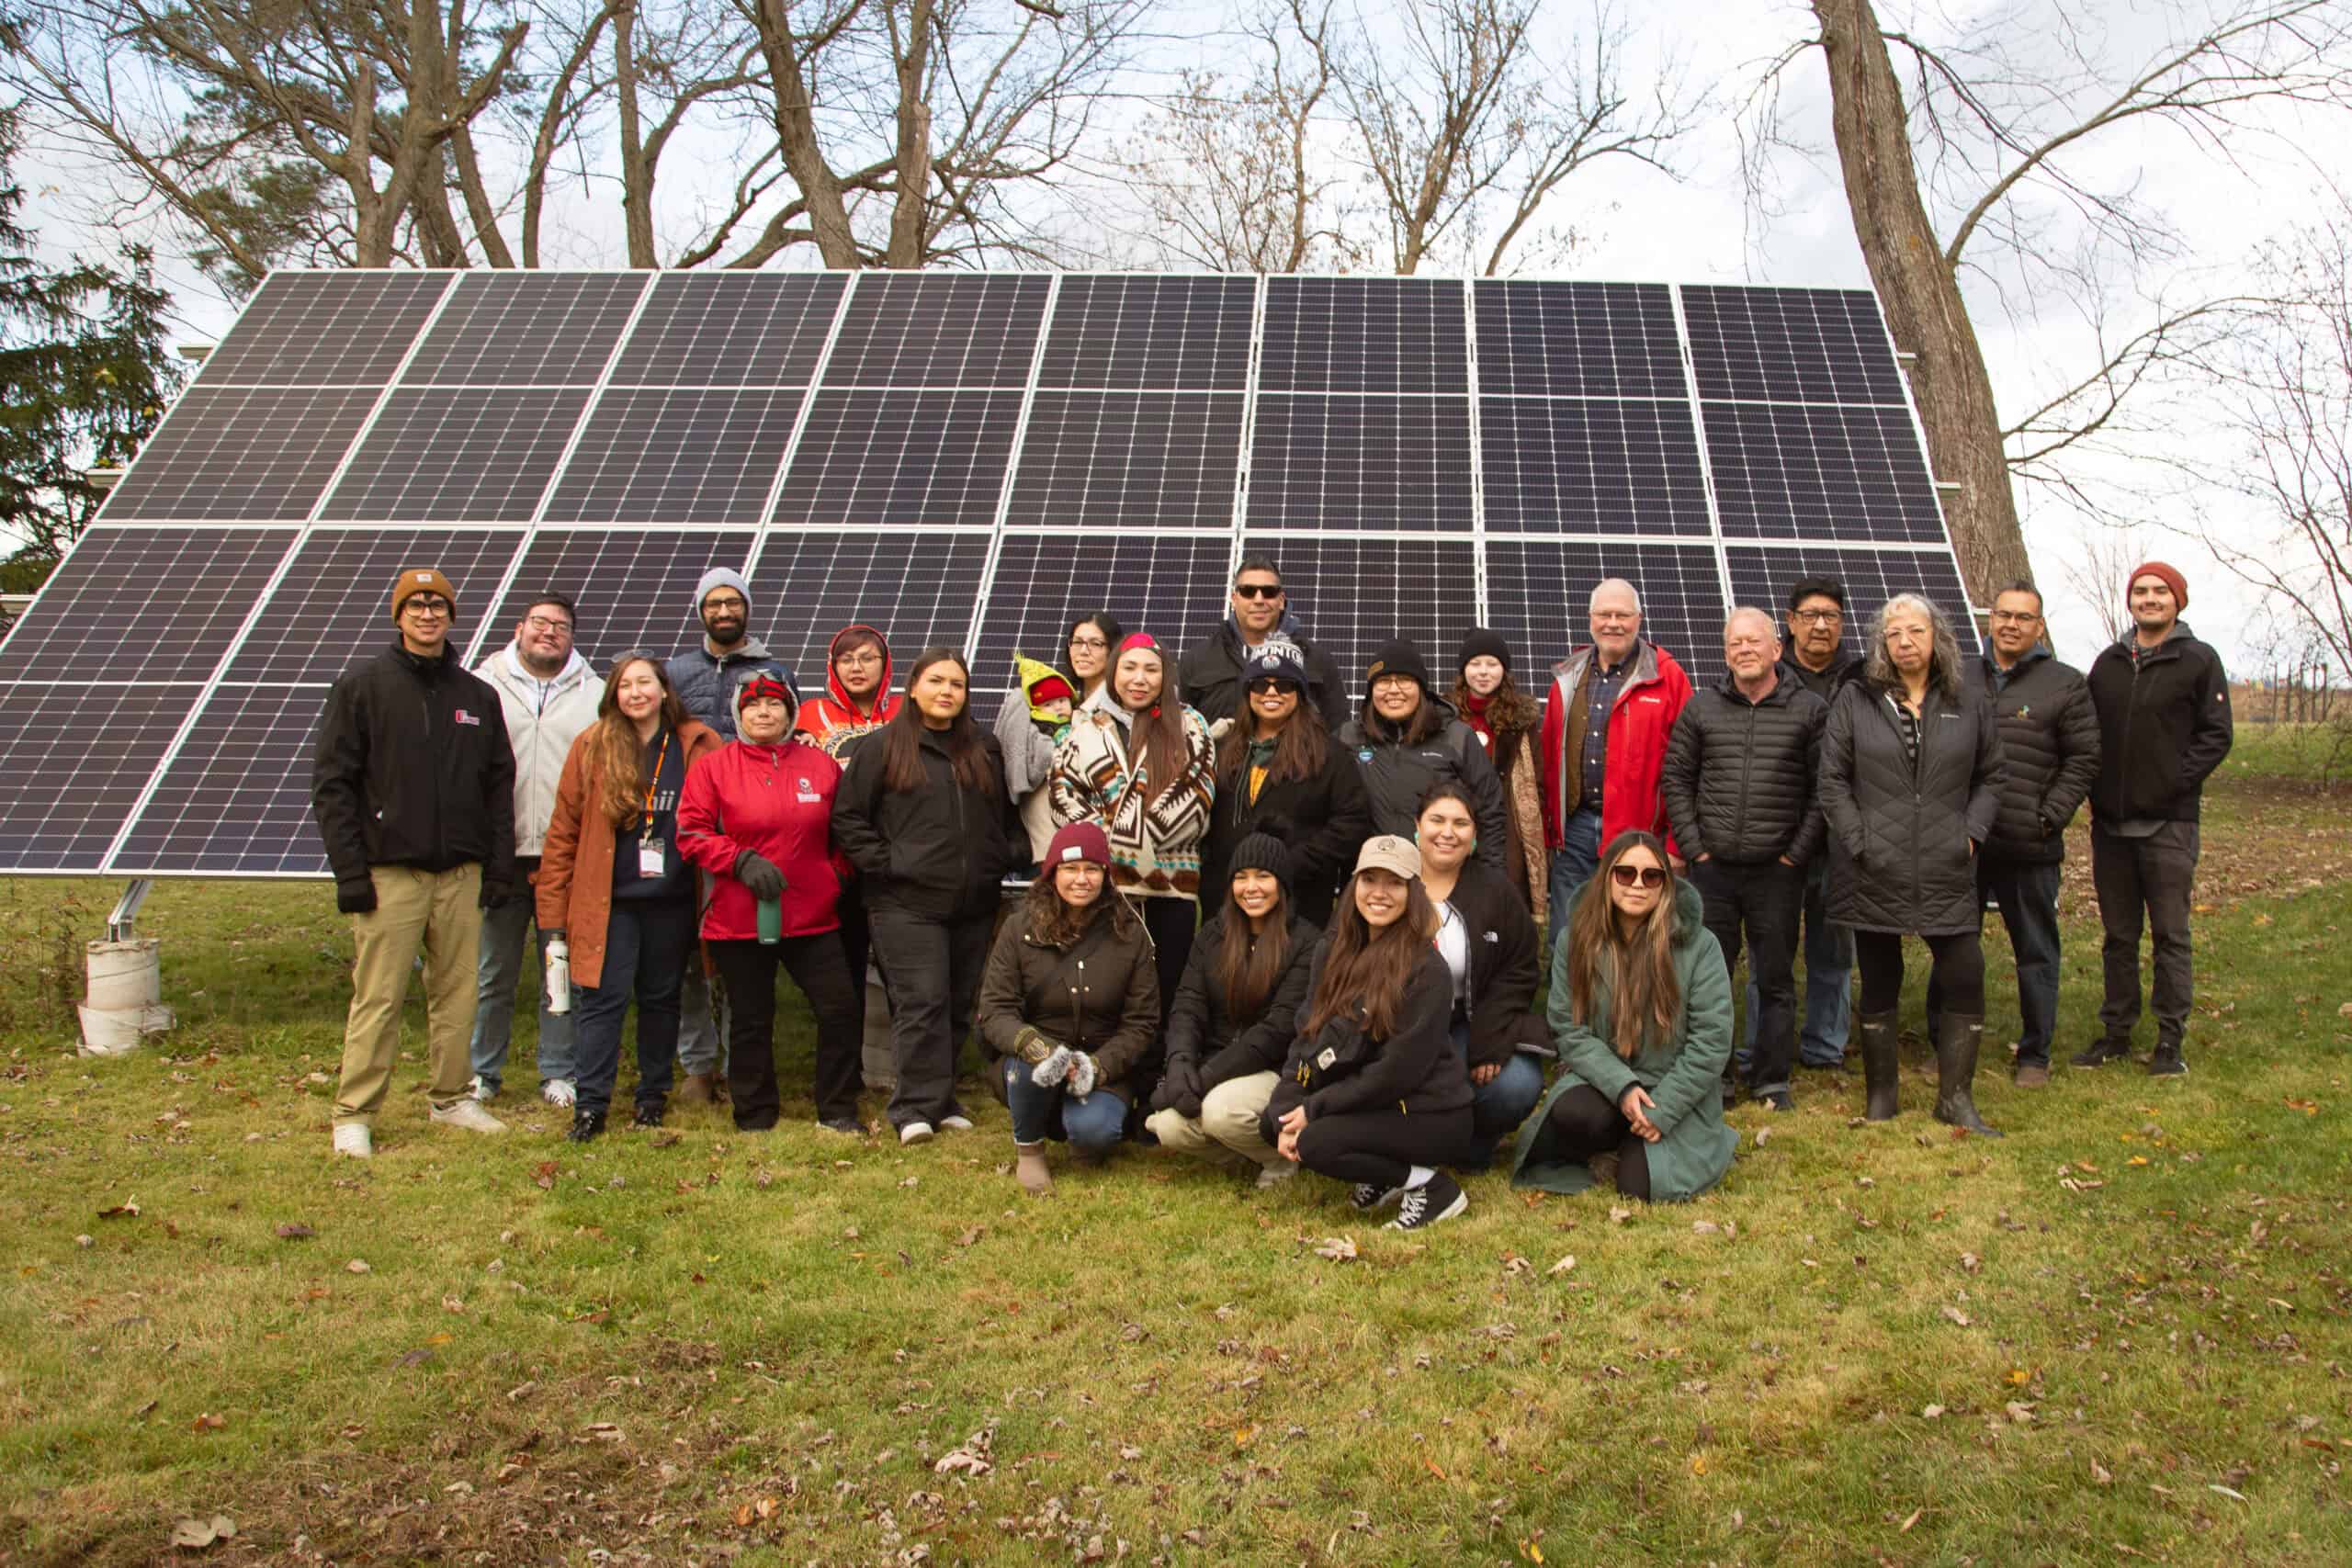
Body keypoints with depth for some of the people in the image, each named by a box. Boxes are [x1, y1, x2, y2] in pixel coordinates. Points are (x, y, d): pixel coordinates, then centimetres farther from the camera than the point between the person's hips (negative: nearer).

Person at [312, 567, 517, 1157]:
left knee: (456, 994, 9)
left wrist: (499, 866, 6)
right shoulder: (362, 687, 0)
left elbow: (499, 786, 14)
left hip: (461, 875, 4)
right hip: (390, 872, -4)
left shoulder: (478, 696, 12)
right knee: (378, 999, -3)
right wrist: (350, 871, -9)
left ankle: (452, 1098, 21)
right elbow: (332, 783, -3)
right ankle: (354, 1115, 5)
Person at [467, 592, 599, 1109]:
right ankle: (483, 1073, 20)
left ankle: (559, 1073, 17)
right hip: (500, 852, 0)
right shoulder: (484, 685, 6)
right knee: (493, 971, 7)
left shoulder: (594, 694, 9)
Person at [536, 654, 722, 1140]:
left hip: (672, 901, 1)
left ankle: (653, 1094, 26)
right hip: (609, 901, -1)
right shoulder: (591, 747, -1)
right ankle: (591, 1104, 6)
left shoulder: (699, 745, -1)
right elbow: (563, 830, 1)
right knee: (604, 999, -2)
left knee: (661, 999, 12)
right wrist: (553, 908, -2)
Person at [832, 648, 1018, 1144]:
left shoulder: (985, 749, 13)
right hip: (908, 903, -5)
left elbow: (1009, 813, 22)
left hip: (974, 903, 5)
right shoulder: (882, 747, 0)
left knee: (960, 1005, 9)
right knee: (922, 1003, -10)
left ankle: (940, 1099, 19)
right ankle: (917, 1106, -4)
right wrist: (884, 863, -8)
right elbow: (847, 816, -1)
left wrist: (1001, 859, 8)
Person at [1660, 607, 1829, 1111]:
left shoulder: (1810, 710, 1)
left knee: (1776, 979, 6)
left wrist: (1798, 852, -6)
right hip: (1712, 866, 2)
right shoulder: (1701, 707, 6)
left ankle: (1772, 1081, 18)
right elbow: (1676, 779, 7)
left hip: (1777, 871, -1)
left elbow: (1823, 789, -1)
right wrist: (1694, 845, 0)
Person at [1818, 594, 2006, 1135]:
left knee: (1966, 979, -3)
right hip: (1874, 873, -1)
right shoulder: (1855, 702, 1)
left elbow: (1990, 776, 15)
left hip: (1946, 872, 2)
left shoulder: (1970, 707, 8)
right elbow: (1832, 781, 0)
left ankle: (1955, 1098, 12)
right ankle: (1881, 1095, 22)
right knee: (1879, 984, 9)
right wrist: (1858, 841, -8)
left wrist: (1972, 832, 1)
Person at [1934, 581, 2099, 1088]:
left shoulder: (2065, 684, 0)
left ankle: (2035, 1055, 18)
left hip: (2030, 849, -3)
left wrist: (2049, 818, -9)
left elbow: (2084, 760, 0)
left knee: (2036, 952, 7)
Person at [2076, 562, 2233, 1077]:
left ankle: (2170, 1040, 7)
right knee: (2118, 935, 11)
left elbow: (2216, 735, -4)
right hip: (2110, 821, 4)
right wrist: (2096, 788, 2)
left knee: (2171, 934, 0)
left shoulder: (2199, 661, -1)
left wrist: (2176, 781, -13)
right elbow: (2088, 732, 15)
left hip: (2169, 822, -4)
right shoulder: (2108, 662, 11)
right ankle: (2116, 1031, 19)